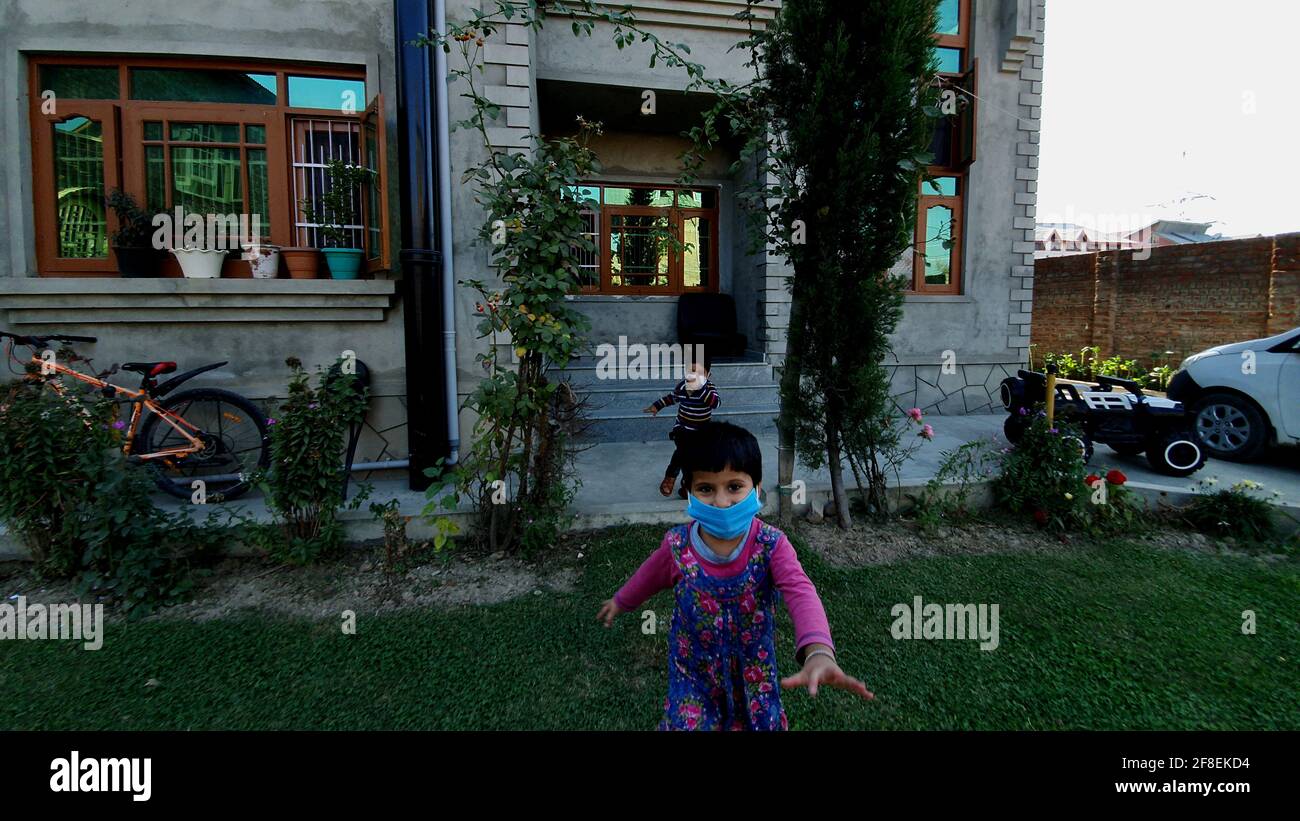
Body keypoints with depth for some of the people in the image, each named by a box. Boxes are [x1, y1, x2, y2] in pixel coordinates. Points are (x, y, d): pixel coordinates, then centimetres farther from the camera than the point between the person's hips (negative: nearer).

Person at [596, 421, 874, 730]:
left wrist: (818, 653, -60)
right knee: (691, 720, 12)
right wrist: (621, 601, 20)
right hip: (695, 668, 0)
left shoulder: (771, 545, -25)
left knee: (759, 720, 21)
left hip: (753, 667, 0)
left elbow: (801, 594, -41)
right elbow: (649, 578, 2)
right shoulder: (678, 546, -20)